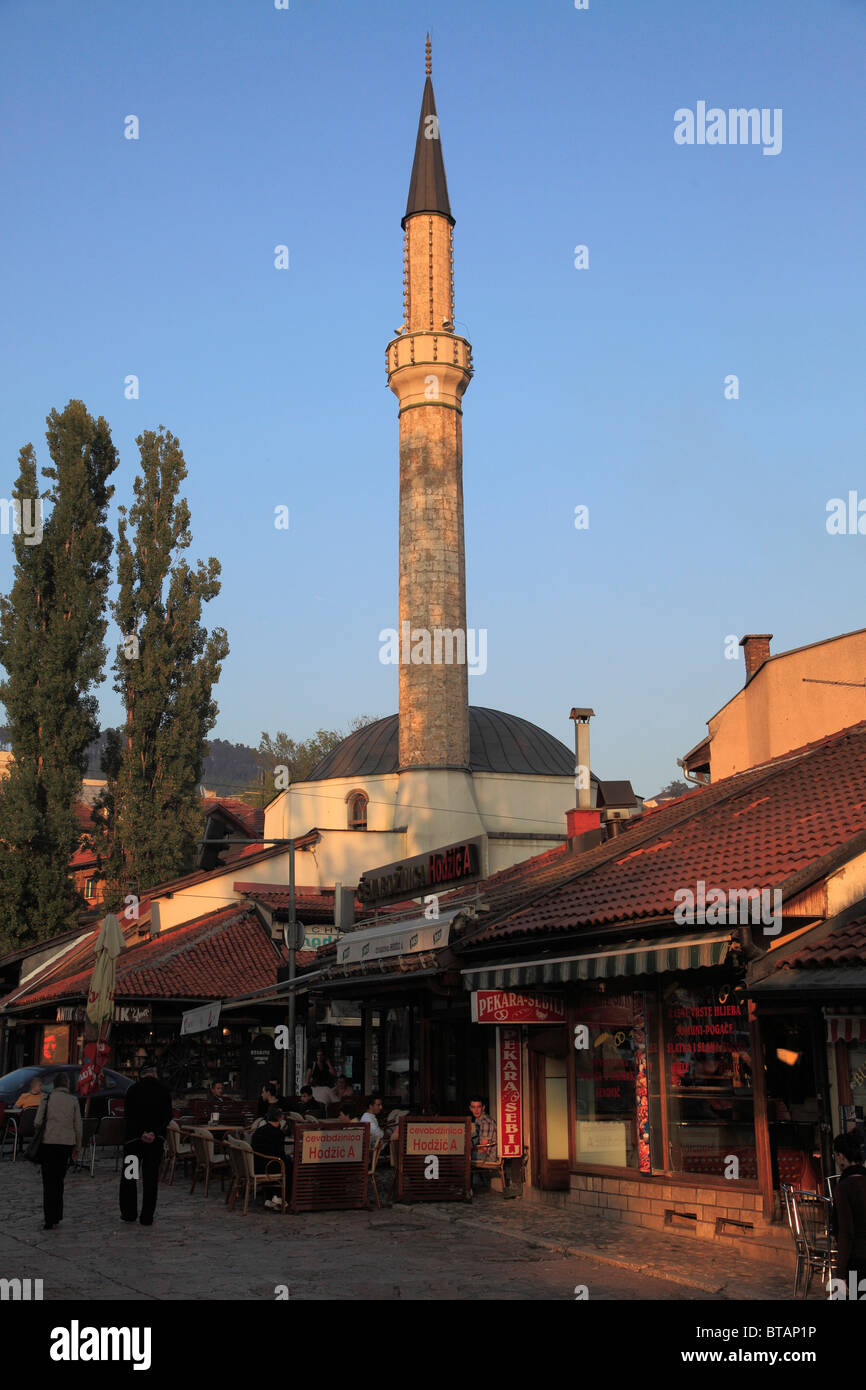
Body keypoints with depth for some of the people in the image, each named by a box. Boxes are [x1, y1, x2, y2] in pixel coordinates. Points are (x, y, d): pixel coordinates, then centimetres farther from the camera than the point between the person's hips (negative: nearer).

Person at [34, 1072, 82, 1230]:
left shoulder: (46, 1099, 0)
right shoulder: (73, 1100, 3)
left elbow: (38, 1122, -3)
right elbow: (77, 1126, 4)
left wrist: (38, 1139, 17)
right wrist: (77, 1146, 13)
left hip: (48, 1142, -2)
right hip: (67, 1143, 2)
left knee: (49, 1182, 1)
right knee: (58, 1180, 16)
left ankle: (50, 1221, -6)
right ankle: (57, 1217, 15)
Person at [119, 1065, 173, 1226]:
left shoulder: (133, 1090, -3)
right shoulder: (164, 1091, 1)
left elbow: (128, 1115, -10)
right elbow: (167, 1115, -6)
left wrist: (141, 1133, -13)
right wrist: (154, 1133, -12)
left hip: (133, 1139, -1)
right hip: (156, 1141, 1)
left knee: (128, 1177, 13)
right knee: (151, 1178, 6)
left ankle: (128, 1213, 15)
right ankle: (147, 1217, 5)